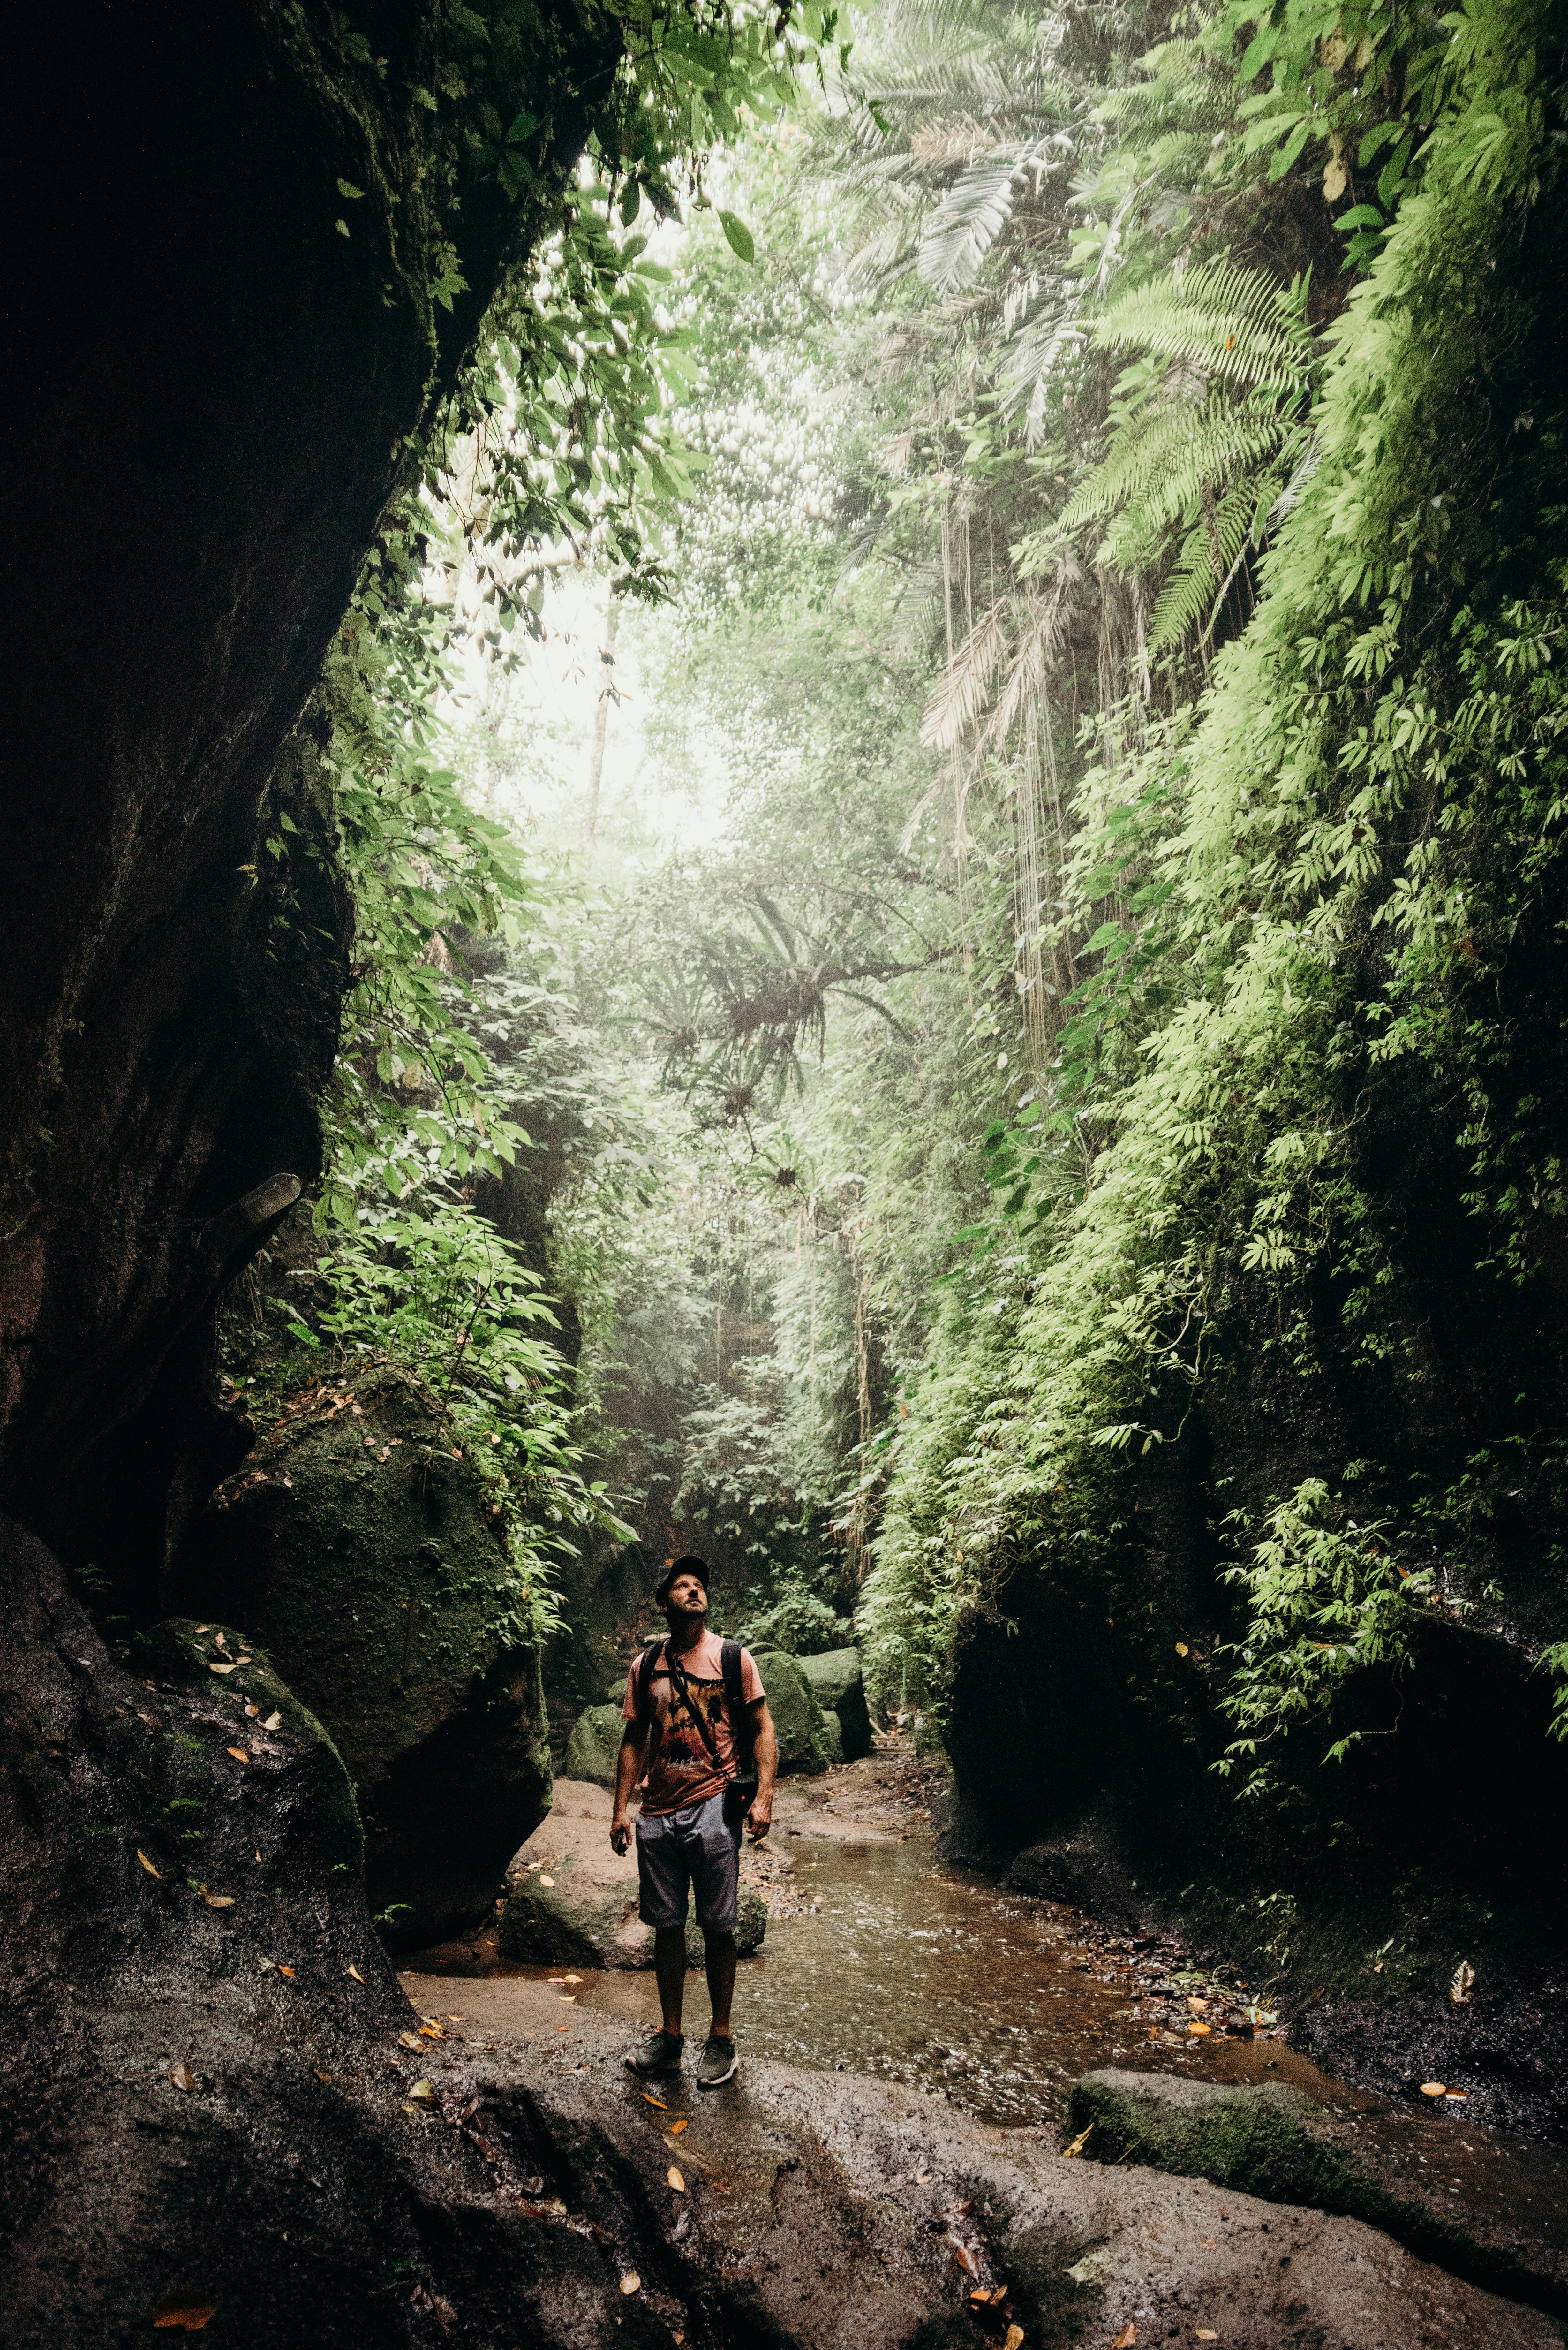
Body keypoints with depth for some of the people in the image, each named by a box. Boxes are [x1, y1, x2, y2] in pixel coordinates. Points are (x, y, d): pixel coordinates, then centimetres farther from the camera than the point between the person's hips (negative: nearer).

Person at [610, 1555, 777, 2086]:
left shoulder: (733, 1658, -1)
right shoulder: (646, 1666, 8)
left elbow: (762, 1729, -1)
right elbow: (634, 1740, 13)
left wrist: (764, 1797, -11)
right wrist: (620, 1808, 8)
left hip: (714, 1808, -3)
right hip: (658, 1813, 3)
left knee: (717, 1928, 4)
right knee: (667, 1926, 11)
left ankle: (721, 2038, 19)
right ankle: (670, 2034, 26)